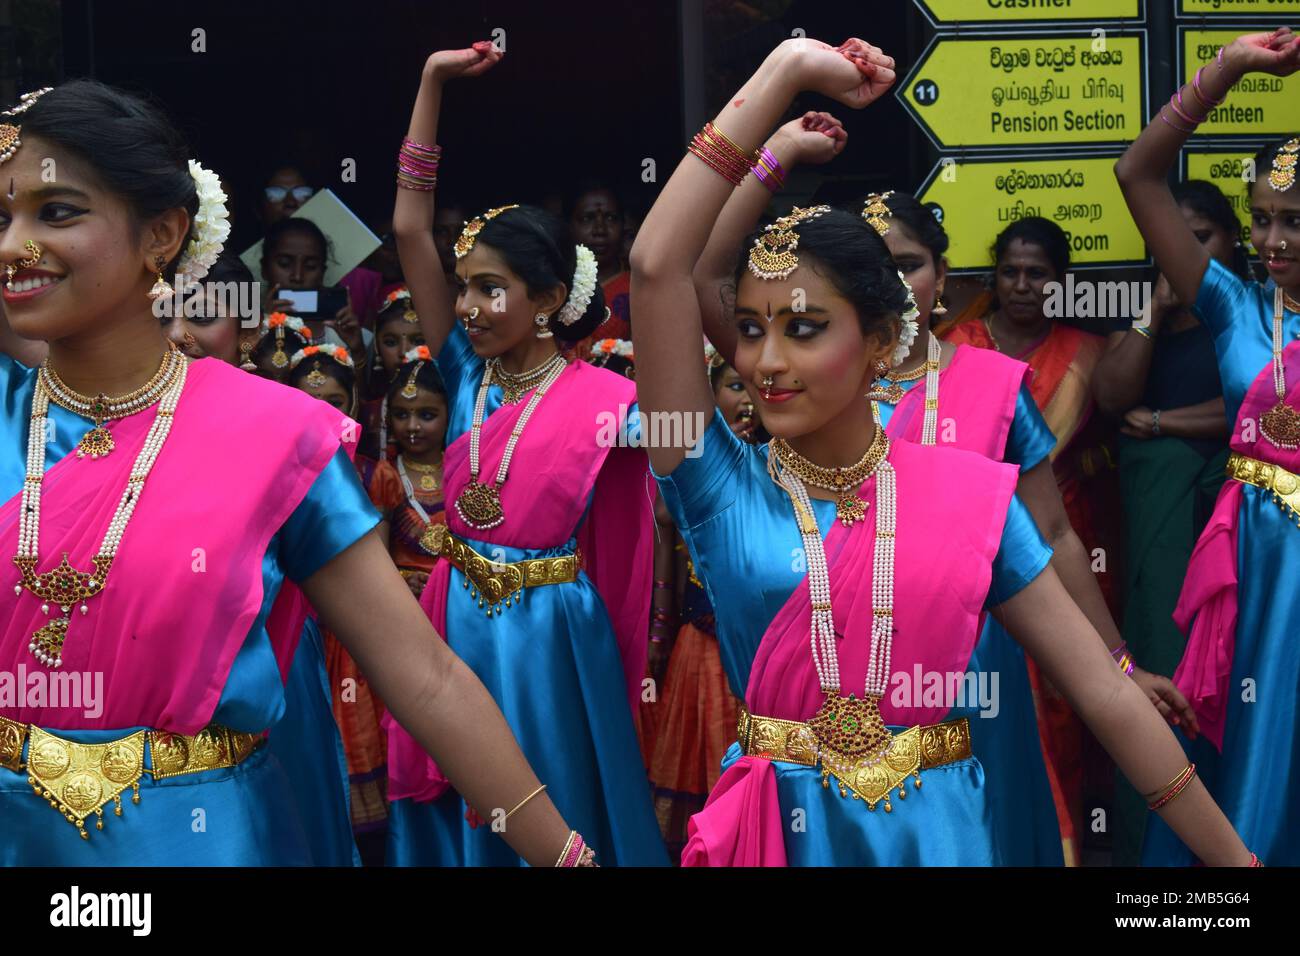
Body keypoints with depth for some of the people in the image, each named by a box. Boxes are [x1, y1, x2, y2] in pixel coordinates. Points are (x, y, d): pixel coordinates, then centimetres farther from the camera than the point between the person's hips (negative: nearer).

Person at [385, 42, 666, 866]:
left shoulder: (606, 400, -8)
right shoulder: (469, 378, 3)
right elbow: (410, 229, 2)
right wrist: (432, 83, -2)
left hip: (551, 639, -4)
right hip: (461, 629, 5)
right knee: (458, 813, 12)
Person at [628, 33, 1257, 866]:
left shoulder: (970, 494, -3)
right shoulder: (722, 486, -5)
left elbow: (1104, 691, -1)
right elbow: (658, 267, -16)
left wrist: (1233, 855, -3)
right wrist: (785, 73, -13)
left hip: (937, 831, 1)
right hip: (783, 831, 0)